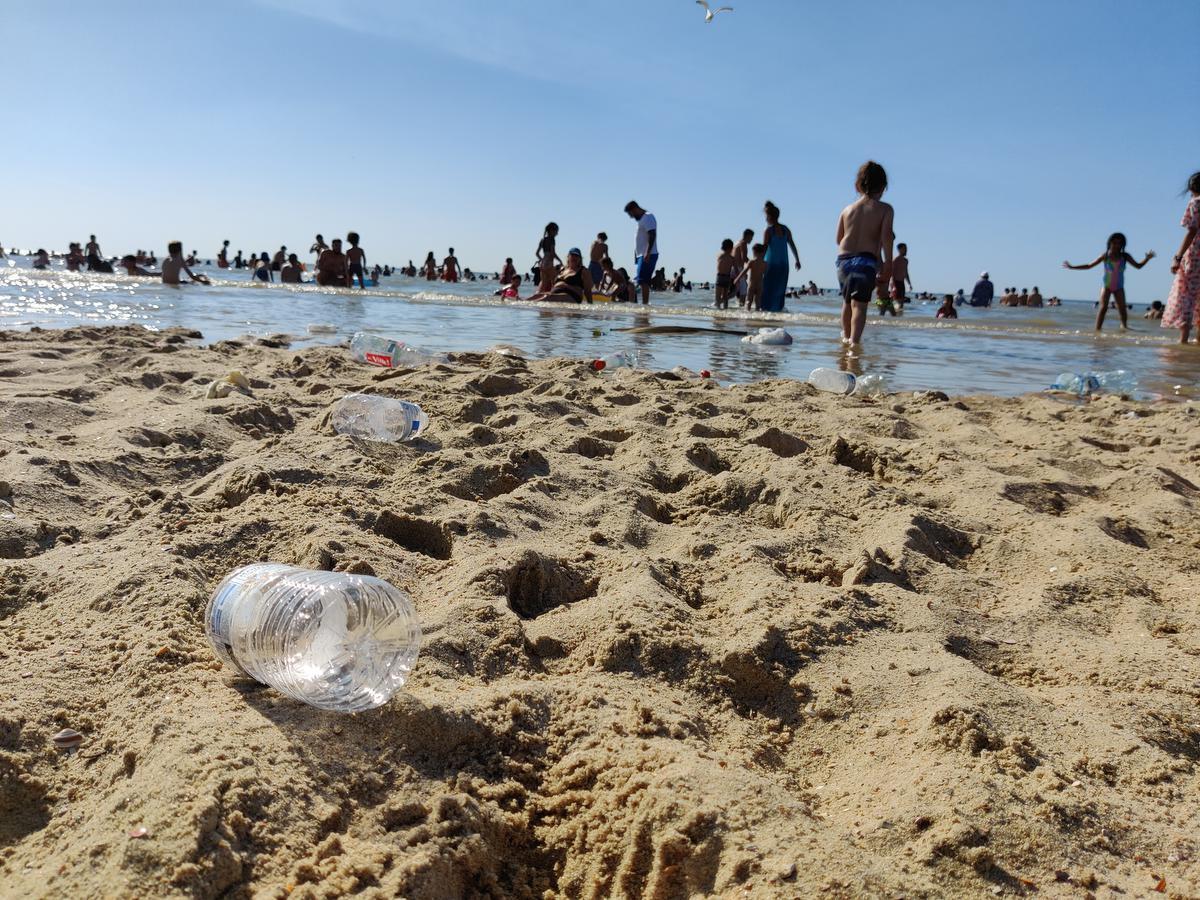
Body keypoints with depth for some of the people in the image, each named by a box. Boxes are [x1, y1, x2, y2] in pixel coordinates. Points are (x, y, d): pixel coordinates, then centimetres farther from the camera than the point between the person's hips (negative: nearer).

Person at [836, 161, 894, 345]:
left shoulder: (848, 209, 12)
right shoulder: (885, 209, 0)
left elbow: (839, 239, 12)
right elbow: (886, 236, -10)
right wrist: (888, 261, -3)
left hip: (843, 259, 5)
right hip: (866, 261, -5)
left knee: (847, 301, 21)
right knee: (859, 304, -8)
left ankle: (846, 336, 36)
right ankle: (854, 340, -20)